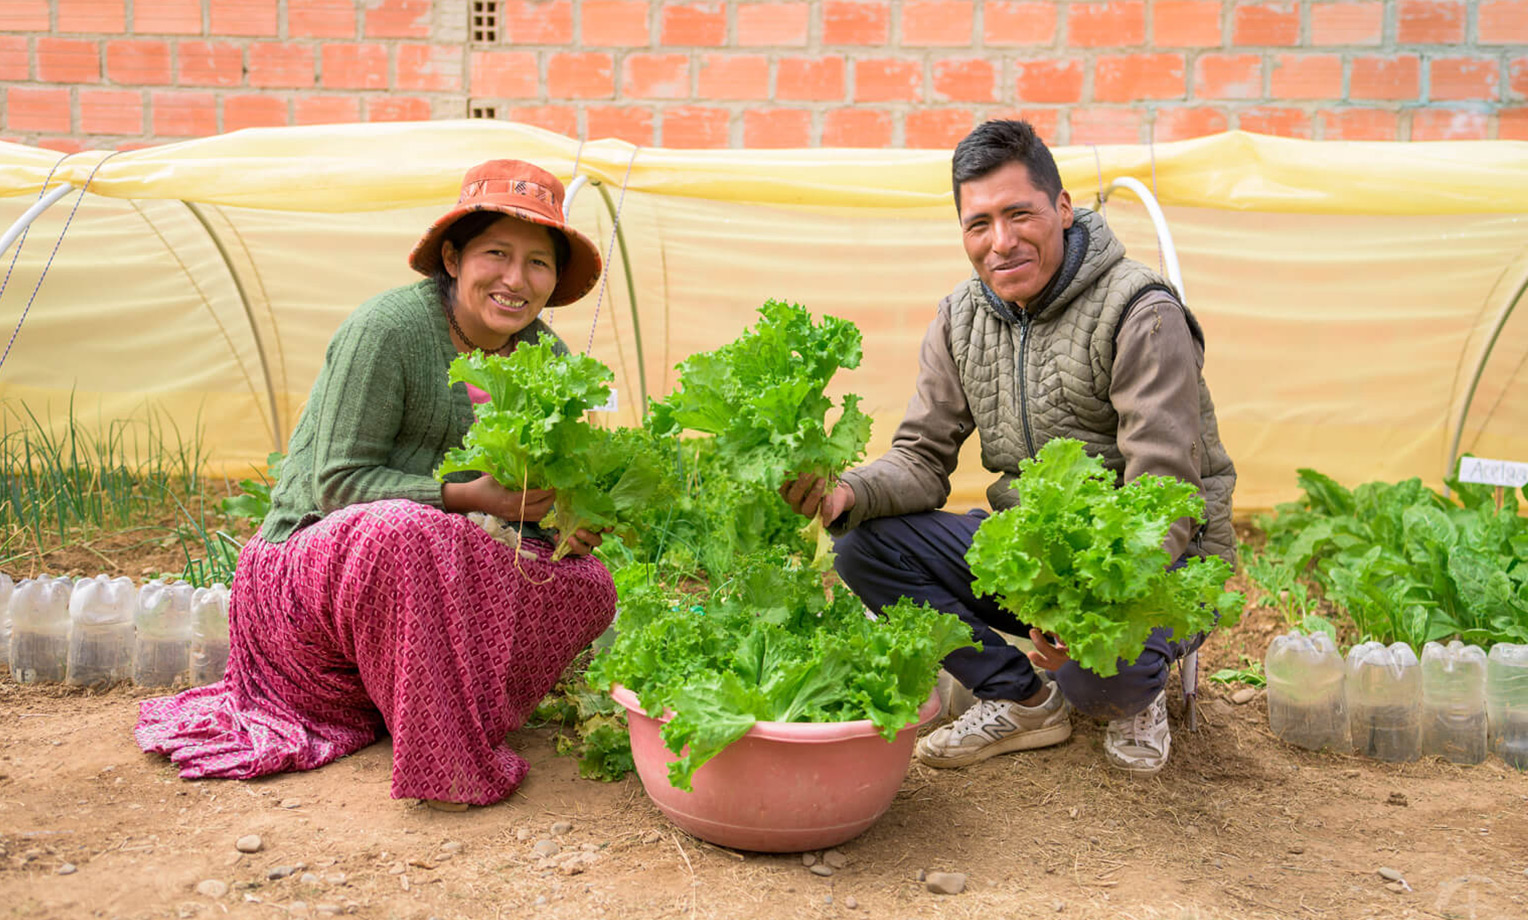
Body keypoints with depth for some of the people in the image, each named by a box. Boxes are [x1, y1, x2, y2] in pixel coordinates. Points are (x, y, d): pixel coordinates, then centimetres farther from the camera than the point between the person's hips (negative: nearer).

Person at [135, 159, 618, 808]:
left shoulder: (545, 357, 1)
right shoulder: (386, 328, -19)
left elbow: (536, 486, 10)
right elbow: (338, 481, -19)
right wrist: (466, 495, -30)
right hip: (317, 554, -6)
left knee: (586, 582, -12)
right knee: (407, 532, -39)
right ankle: (440, 757, -26)